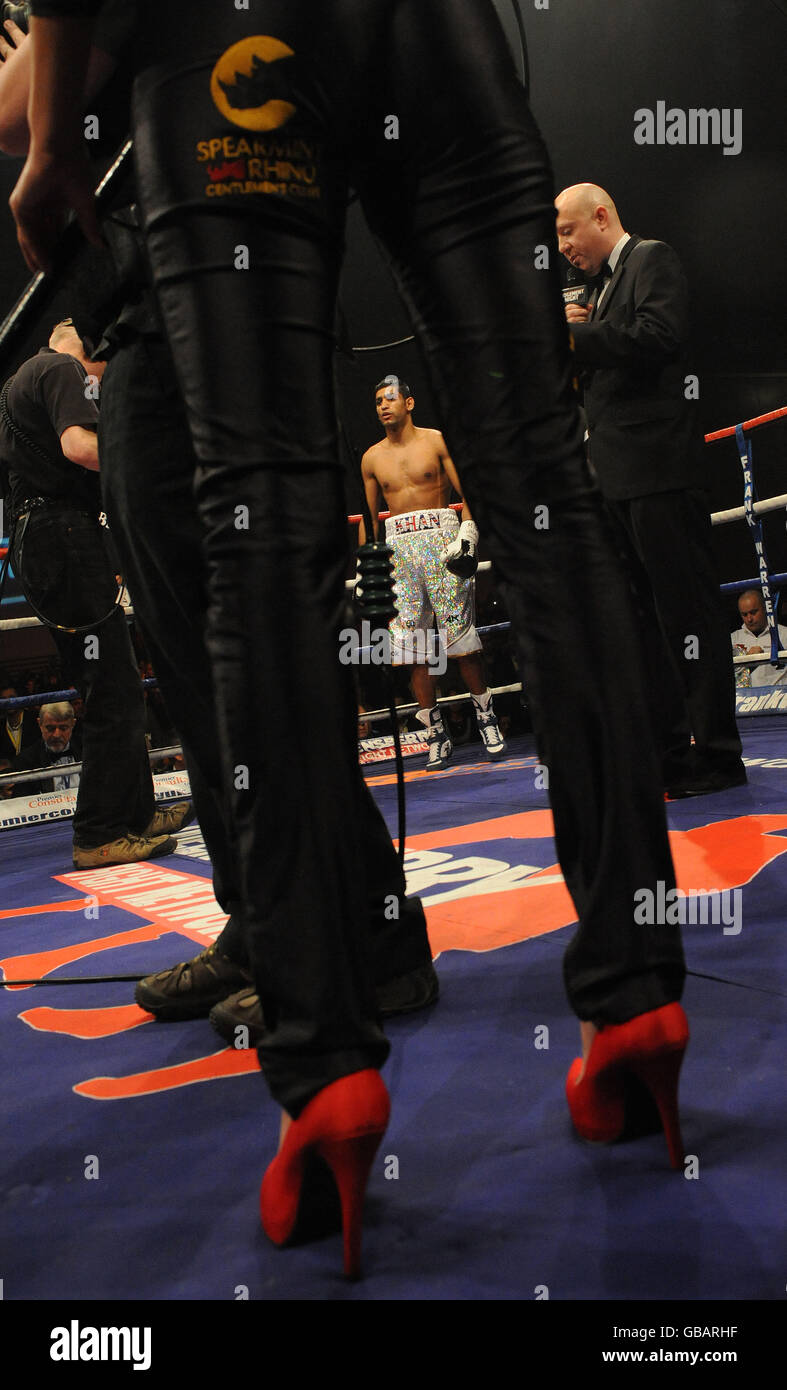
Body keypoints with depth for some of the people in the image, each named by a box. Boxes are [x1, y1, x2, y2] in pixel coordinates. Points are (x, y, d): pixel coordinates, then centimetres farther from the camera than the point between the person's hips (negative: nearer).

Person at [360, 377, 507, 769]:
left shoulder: (435, 441, 5)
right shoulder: (372, 458, 14)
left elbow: (465, 491, 3)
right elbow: (368, 514, 20)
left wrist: (468, 533, -9)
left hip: (441, 537, -3)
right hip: (399, 546, 3)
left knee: (460, 634, -6)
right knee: (412, 643, -2)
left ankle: (486, 717, 10)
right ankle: (436, 736, 4)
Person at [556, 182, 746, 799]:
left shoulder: (653, 259, -2)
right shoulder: (603, 286, 23)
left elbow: (660, 336, -20)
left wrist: (576, 335, -14)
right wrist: (575, 338, 6)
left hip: (658, 470, -9)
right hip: (620, 477, 10)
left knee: (687, 609, -7)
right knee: (652, 615, 11)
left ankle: (717, 755, -1)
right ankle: (668, 752, 19)